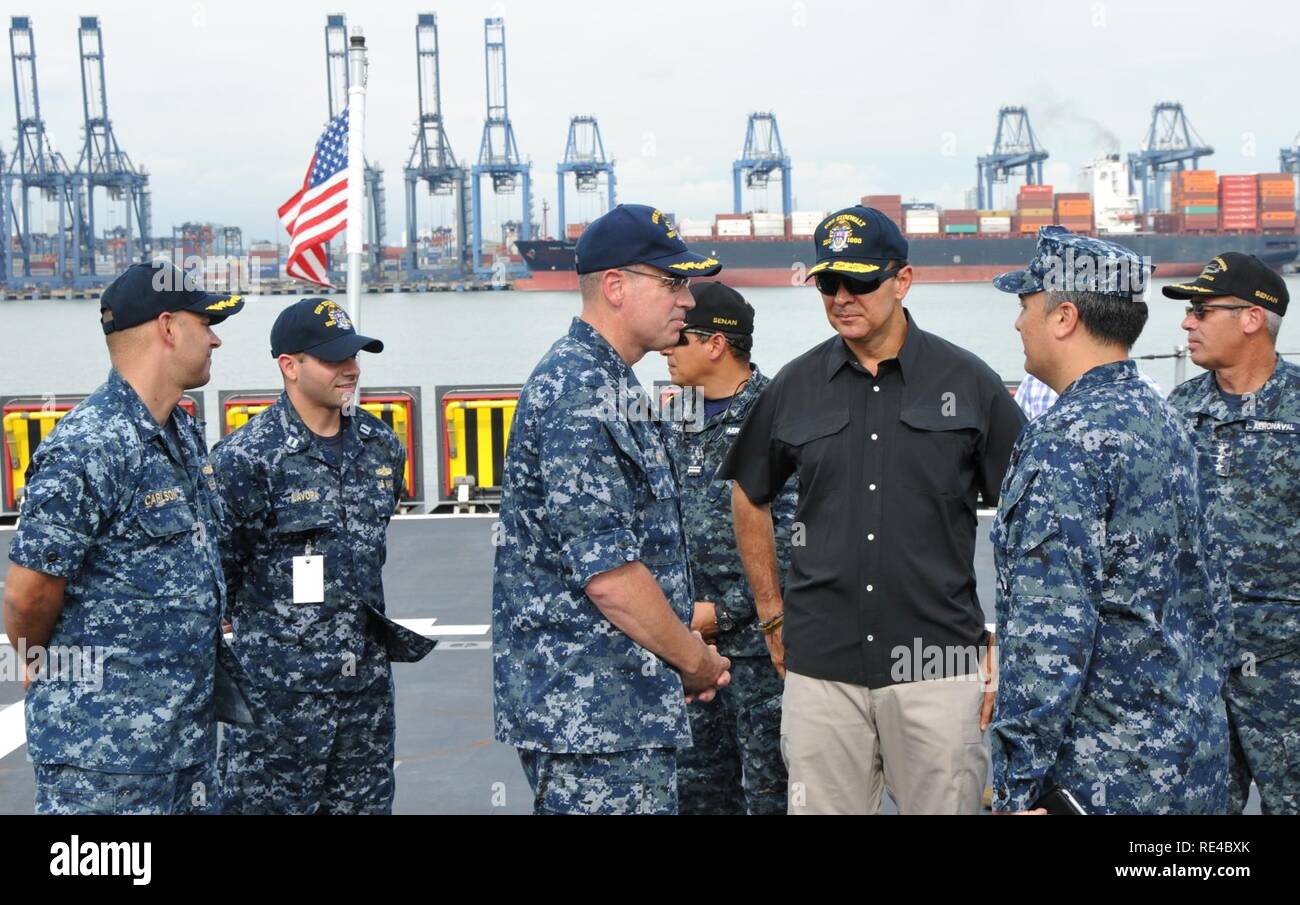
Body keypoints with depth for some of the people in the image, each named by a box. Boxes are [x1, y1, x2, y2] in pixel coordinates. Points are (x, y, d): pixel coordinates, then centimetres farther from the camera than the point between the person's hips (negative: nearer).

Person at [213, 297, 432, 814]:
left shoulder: (381, 445, 8)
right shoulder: (248, 457, -13)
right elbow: (217, 568, -8)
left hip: (367, 680, 6)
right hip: (278, 690, -6)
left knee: (366, 802, 12)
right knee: (271, 803, 2)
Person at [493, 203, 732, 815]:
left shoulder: (605, 381, 16)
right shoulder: (582, 396, -18)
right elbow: (607, 574, -22)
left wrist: (686, 653, 13)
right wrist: (696, 660, -8)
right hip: (594, 711, -10)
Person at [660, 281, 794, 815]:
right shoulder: (679, 425, 12)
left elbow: (795, 537, -17)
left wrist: (725, 610, -16)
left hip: (759, 637, -7)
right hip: (689, 639, 7)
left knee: (770, 789, 3)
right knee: (698, 787, 14)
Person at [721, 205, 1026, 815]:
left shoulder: (969, 382, 0)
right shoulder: (793, 387, 6)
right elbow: (749, 498, 19)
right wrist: (773, 616, 13)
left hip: (937, 668, -2)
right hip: (819, 666, 2)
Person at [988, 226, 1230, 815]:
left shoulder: (1066, 443, -19)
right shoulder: (1163, 422, 10)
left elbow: (1050, 632, -25)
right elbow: (1207, 602, 17)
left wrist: (1016, 787, -21)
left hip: (1101, 778, -9)